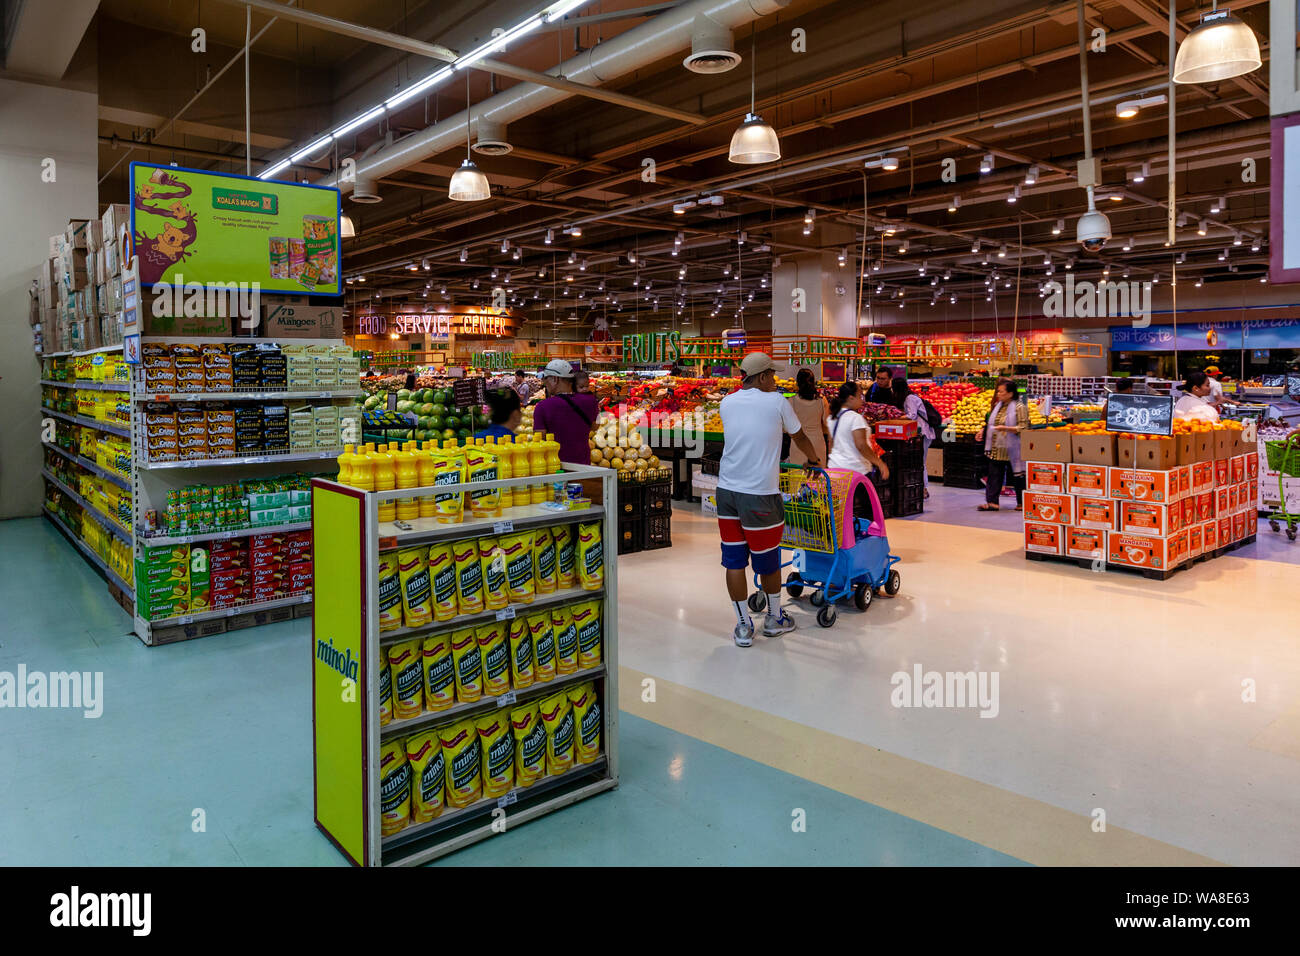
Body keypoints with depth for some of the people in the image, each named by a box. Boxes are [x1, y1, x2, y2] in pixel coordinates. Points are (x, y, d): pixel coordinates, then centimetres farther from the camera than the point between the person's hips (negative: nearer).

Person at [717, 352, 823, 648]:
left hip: (726, 489, 4)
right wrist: (814, 459, 31)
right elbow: (799, 437, 12)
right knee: (767, 559, 12)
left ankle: (743, 626, 15)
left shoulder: (727, 403, 8)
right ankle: (775, 619, 30)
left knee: (734, 560, 9)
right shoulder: (777, 402, -2)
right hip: (759, 494, -4)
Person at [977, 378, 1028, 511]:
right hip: (996, 449, 7)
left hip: (1011, 450, -7)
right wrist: (984, 429, 10)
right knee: (994, 475, 2)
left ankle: (1022, 503, 16)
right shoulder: (997, 406, 13)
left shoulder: (1019, 407, -9)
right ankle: (992, 502, 3)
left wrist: (1005, 428, -25)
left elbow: (1023, 428, -15)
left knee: (1017, 476, 5)